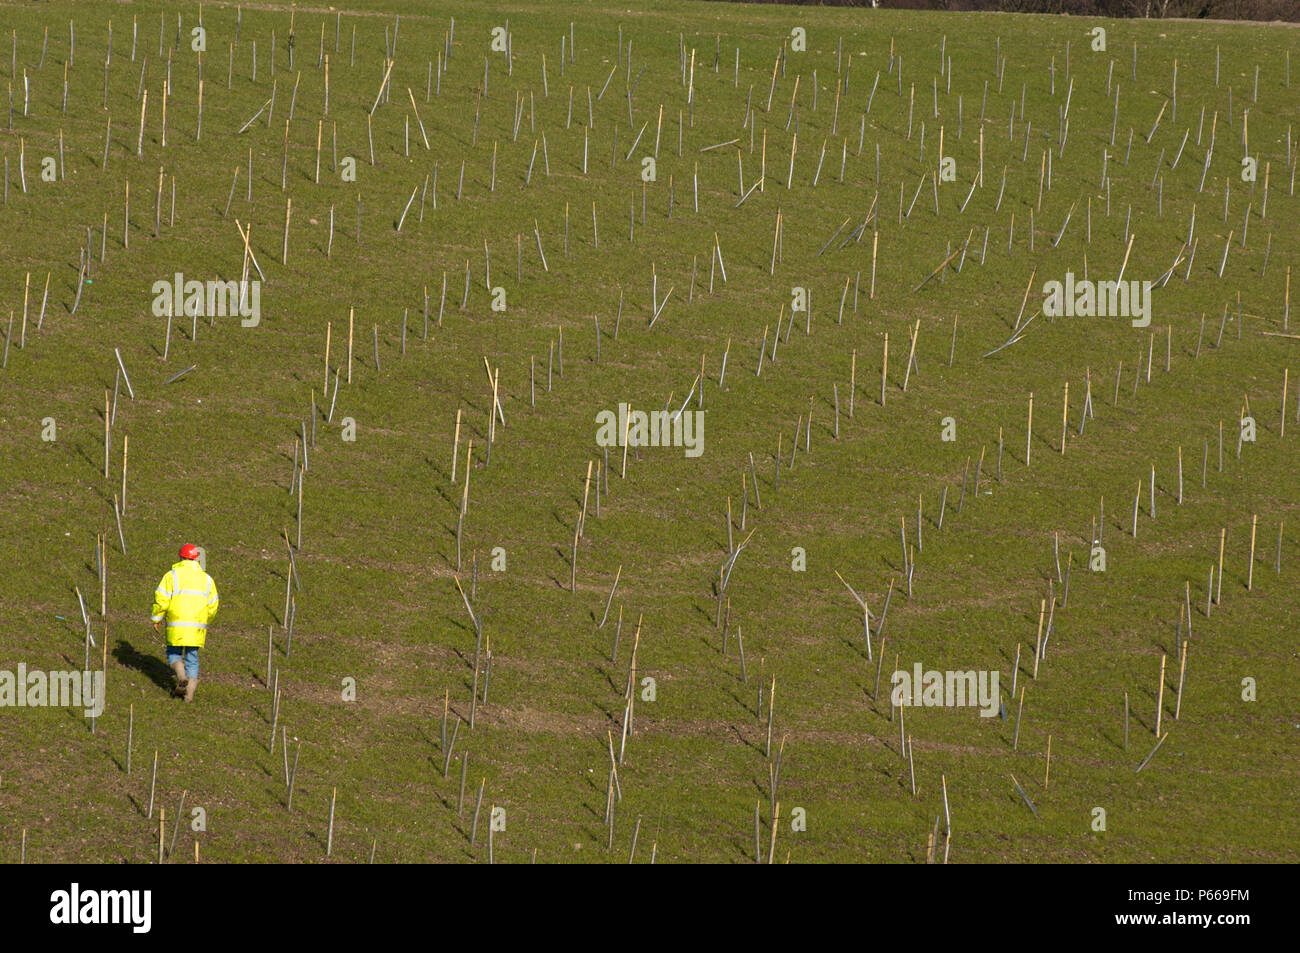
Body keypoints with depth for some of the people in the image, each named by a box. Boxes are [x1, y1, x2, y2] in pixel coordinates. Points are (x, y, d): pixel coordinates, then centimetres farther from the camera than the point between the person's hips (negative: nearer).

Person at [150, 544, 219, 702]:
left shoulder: (172, 575, -2)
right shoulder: (206, 578, 10)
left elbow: (162, 599, -8)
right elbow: (212, 606, 12)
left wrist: (156, 618, 4)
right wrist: (205, 622, 27)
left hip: (176, 625, -3)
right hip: (197, 626, 3)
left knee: (174, 653, 14)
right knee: (192, 657, 10)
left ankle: (181, 676, -13)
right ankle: (190, 692, 1)